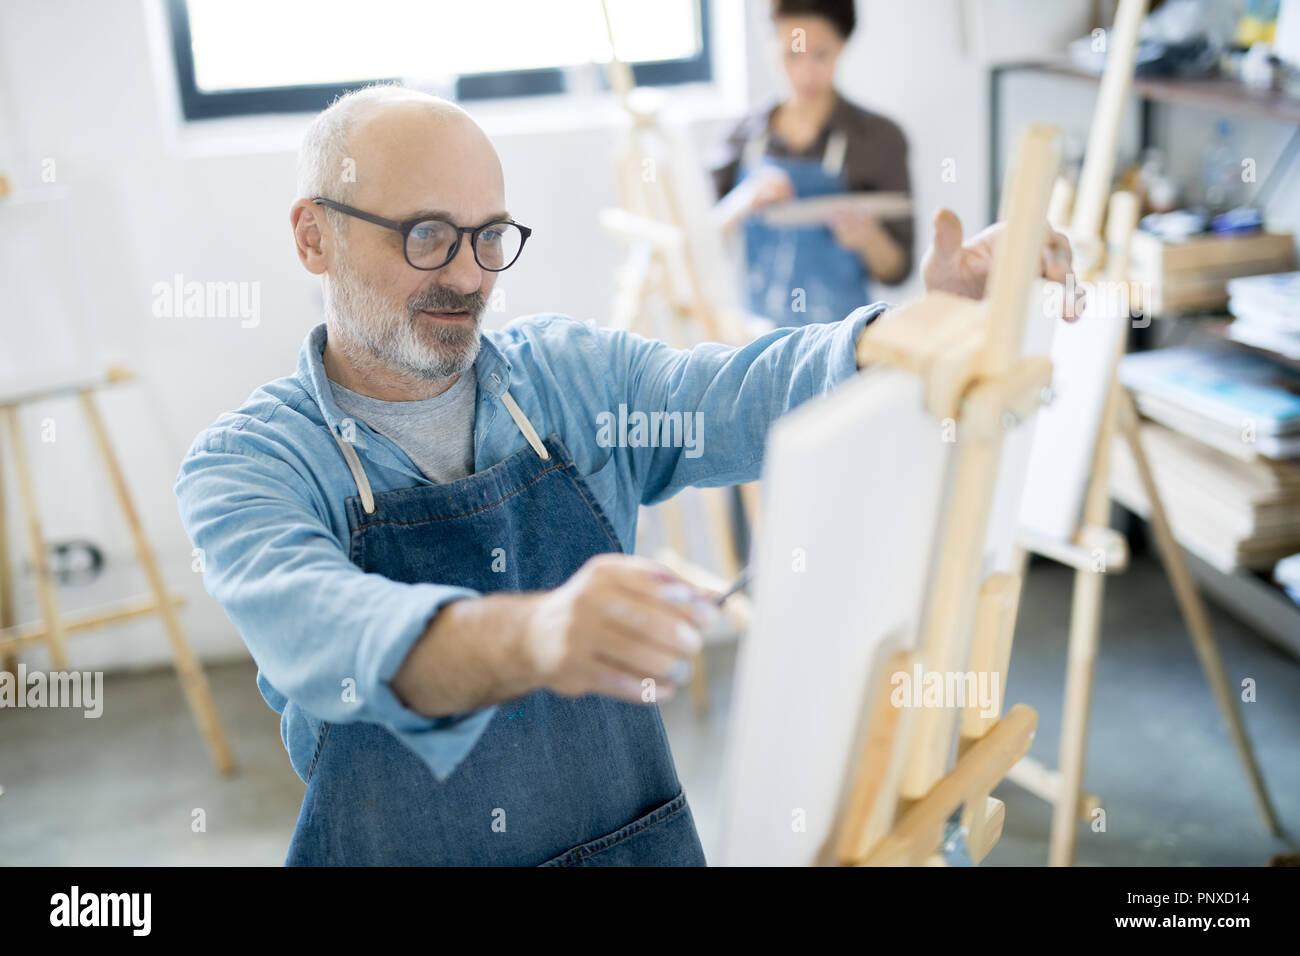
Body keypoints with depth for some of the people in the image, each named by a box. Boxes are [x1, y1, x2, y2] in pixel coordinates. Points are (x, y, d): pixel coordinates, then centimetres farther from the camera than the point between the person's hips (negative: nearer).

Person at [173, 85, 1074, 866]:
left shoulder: (577, 373, -3)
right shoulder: (248, 463, -14)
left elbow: (753, 395, -16)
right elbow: (321, 630, -33)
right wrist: (531, 635, -52)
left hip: (641, 841, 3)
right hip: (398, 848, -3)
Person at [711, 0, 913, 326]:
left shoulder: (879, 138, 1)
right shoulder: (748, 133, 9)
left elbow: (898, 269, 3)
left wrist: (867, 237, -16)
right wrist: (744, 202, -12)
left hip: (838, 332, -2)